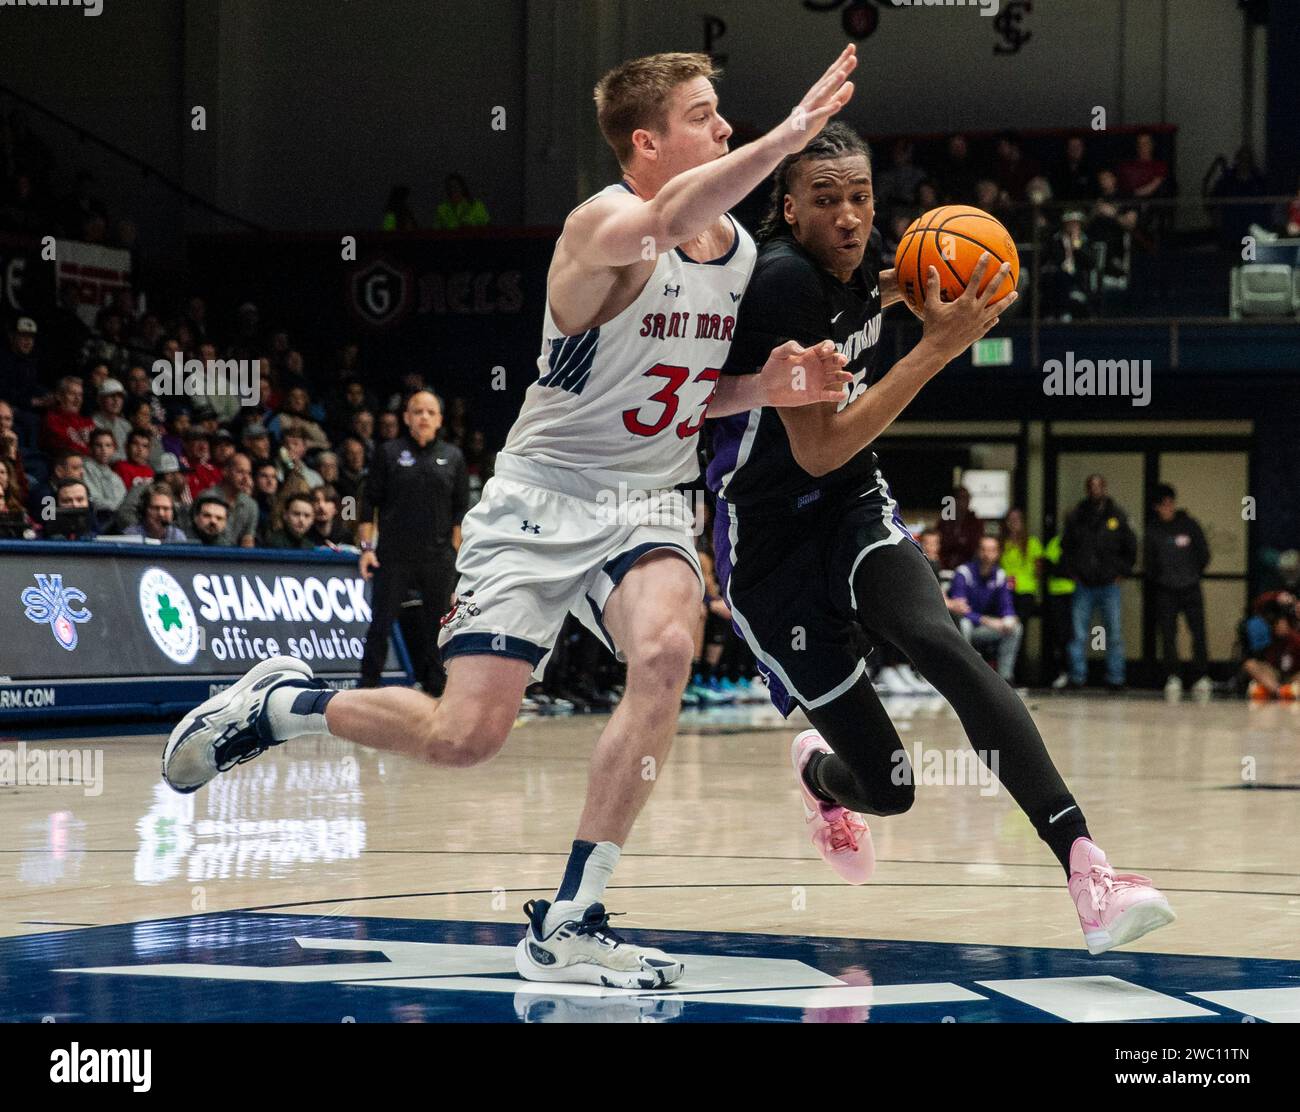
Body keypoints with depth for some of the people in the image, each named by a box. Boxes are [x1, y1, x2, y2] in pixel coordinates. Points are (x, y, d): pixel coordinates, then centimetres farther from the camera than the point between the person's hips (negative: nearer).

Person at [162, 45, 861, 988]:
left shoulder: (738, 247, 7)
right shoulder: (604, 226, -16)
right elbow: (674, 215, -43)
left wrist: (763, 388, 0)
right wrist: (792, 134, -50)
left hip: (649, 504, 5)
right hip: (544, 498, -5)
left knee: (666, 649, -28)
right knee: (466, 735, -11)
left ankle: (568, 926, -21)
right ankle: (278, 705, 21)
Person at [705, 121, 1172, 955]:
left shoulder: (858, 259, -1)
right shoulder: (784, 280, -23)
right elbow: (817, 452, -27)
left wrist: (903, 289, 4)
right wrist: (939, 347, -28)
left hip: (855, 504, 5)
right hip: (771, 534, -5)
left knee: (939, 641, -30)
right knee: (891, 786, -5)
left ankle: (1087, 869, -43)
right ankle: (818, 770, 37)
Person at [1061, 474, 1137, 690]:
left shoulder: (1118, 516, 5)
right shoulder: (1076, 516, 6)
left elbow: (1131, 548, 13)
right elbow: (1065, 547, 14)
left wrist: (1121, 572, 5)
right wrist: (1072, 572, 5)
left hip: (1110, 585, 0)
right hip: (1084, 586, 0)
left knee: (1114, 634, -1)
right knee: (1079, 634, -1)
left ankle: (1115, 678, 4)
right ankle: (1077, 677, 4)